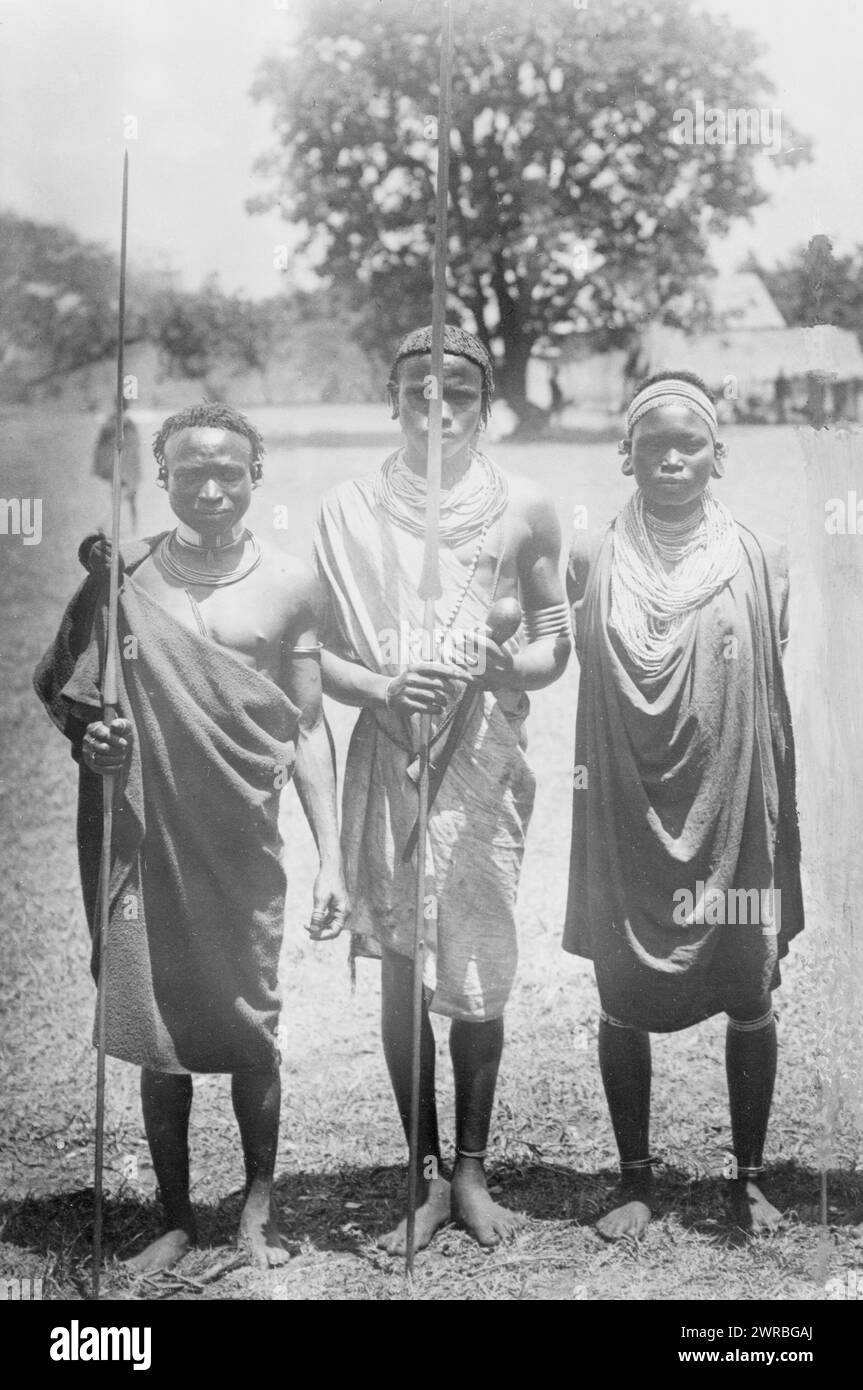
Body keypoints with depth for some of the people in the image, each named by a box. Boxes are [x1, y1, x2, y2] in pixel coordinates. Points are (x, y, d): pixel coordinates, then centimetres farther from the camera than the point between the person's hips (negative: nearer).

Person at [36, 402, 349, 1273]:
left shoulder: (289, 588, 0)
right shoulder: (119, 573, -1)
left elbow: (307, 728, 3)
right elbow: (51, 682, 11)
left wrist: (330, 857, 0)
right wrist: (83, 731, -11)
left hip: (243, 848, 0)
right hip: (140, 841, 1)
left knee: (250, 1031, 5)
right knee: (156, 1039, 6)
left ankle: (259, 1204, 25)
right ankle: (176, 1217, 22)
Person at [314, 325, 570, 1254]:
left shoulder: (523, 509, 3)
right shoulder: (349, 510, 2)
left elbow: (556, 641, 7)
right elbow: (318, 651, 3)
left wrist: (505, 666, -14)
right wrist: (383, 688, -16)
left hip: (485, 761, 0)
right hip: (388, 758, 0)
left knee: (477, 973, 5)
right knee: (400, 974, 4)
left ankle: (472, 1169, 22)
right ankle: (426, 1177, 18)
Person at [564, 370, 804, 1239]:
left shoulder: (758, 562, 0)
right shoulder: (591, 560, -1)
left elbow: (770, 704, 5)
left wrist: (780, 833, 6)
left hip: (733, 823, 1)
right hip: (625, 827, 0)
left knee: (750, 1006, 8)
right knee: (622, 1007, 8)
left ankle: (748, 1176, 27)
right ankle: (635, 1178, 25)